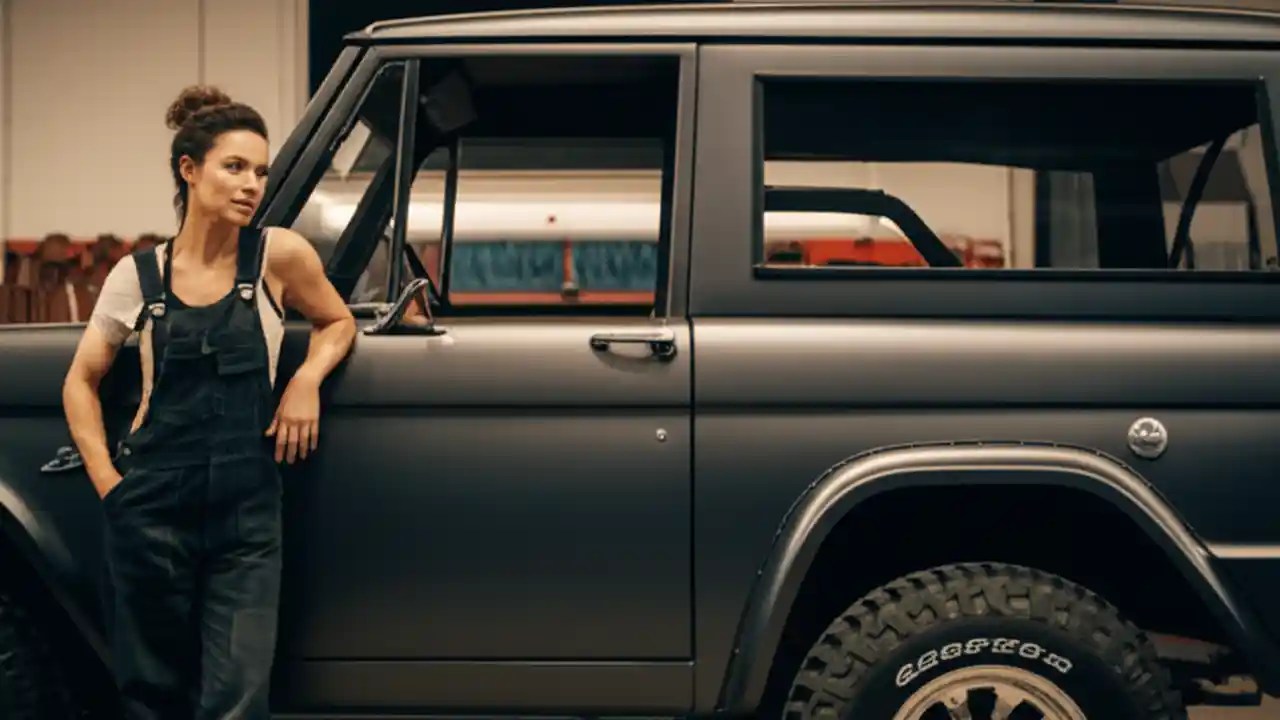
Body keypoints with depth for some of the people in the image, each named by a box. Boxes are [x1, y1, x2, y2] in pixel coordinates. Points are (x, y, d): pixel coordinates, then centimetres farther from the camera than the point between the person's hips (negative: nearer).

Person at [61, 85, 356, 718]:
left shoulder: (278, 256, -3)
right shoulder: (138, 274, 1)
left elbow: (337, 322, 14)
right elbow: (81, 382, 10)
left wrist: (306, 380, -6)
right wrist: (108, 481, 1)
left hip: (246, 513, -1)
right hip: (152, 508, 1)